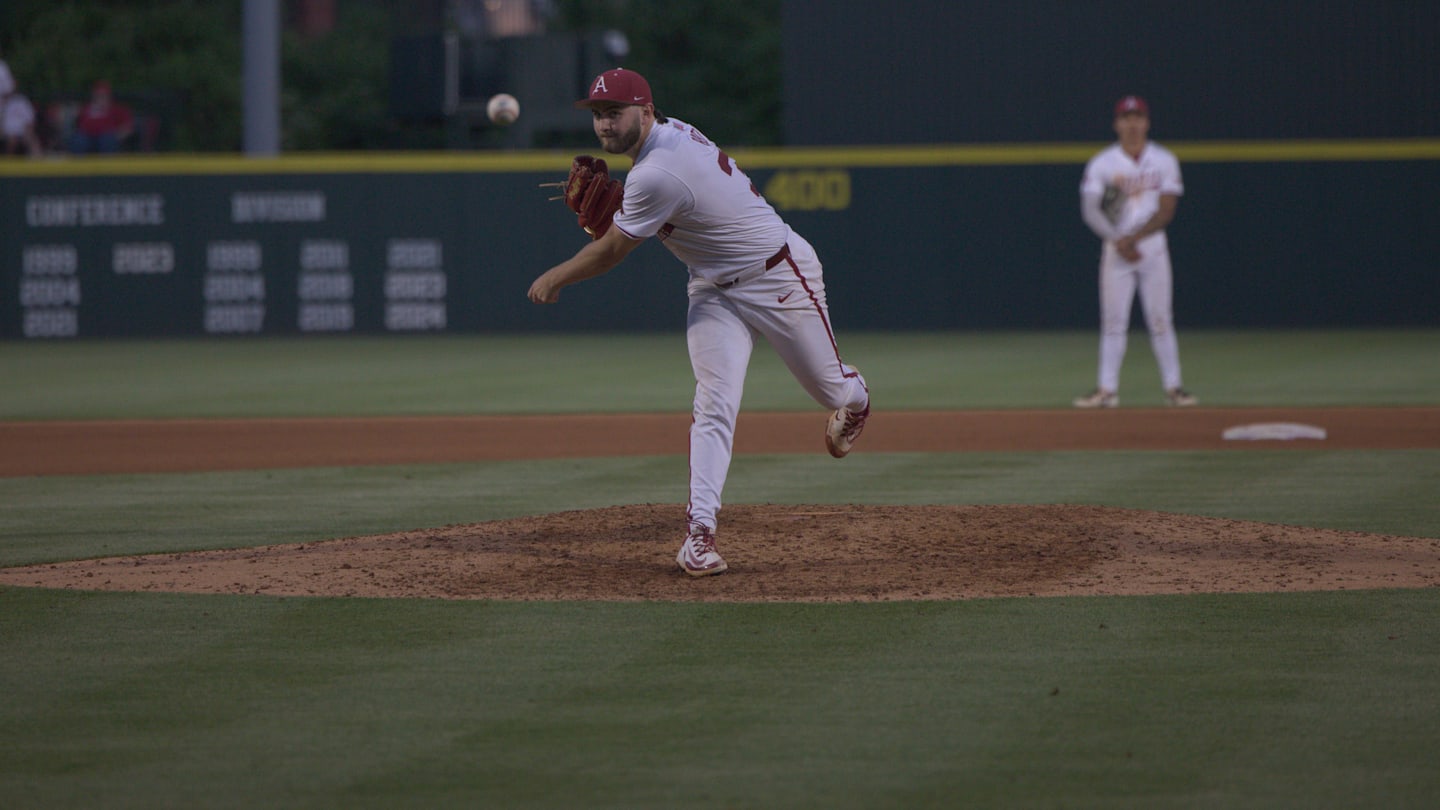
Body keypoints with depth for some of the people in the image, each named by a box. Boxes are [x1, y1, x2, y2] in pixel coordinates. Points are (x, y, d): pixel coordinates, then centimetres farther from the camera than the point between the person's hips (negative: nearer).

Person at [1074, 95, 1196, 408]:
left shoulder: (1164, 161, 3)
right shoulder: (1102, 164, 1)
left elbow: (1166, 211, -5)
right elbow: (1090, 210, -5)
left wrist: (1134, 238, -15)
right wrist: (1118, 241, -15)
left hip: (1153, 247, 0)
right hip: (1116, 250, 0)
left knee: (1160, 320, -1)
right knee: (1113, 320, -2)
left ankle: (1173, 387, 3)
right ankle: (1107, 389, 0)